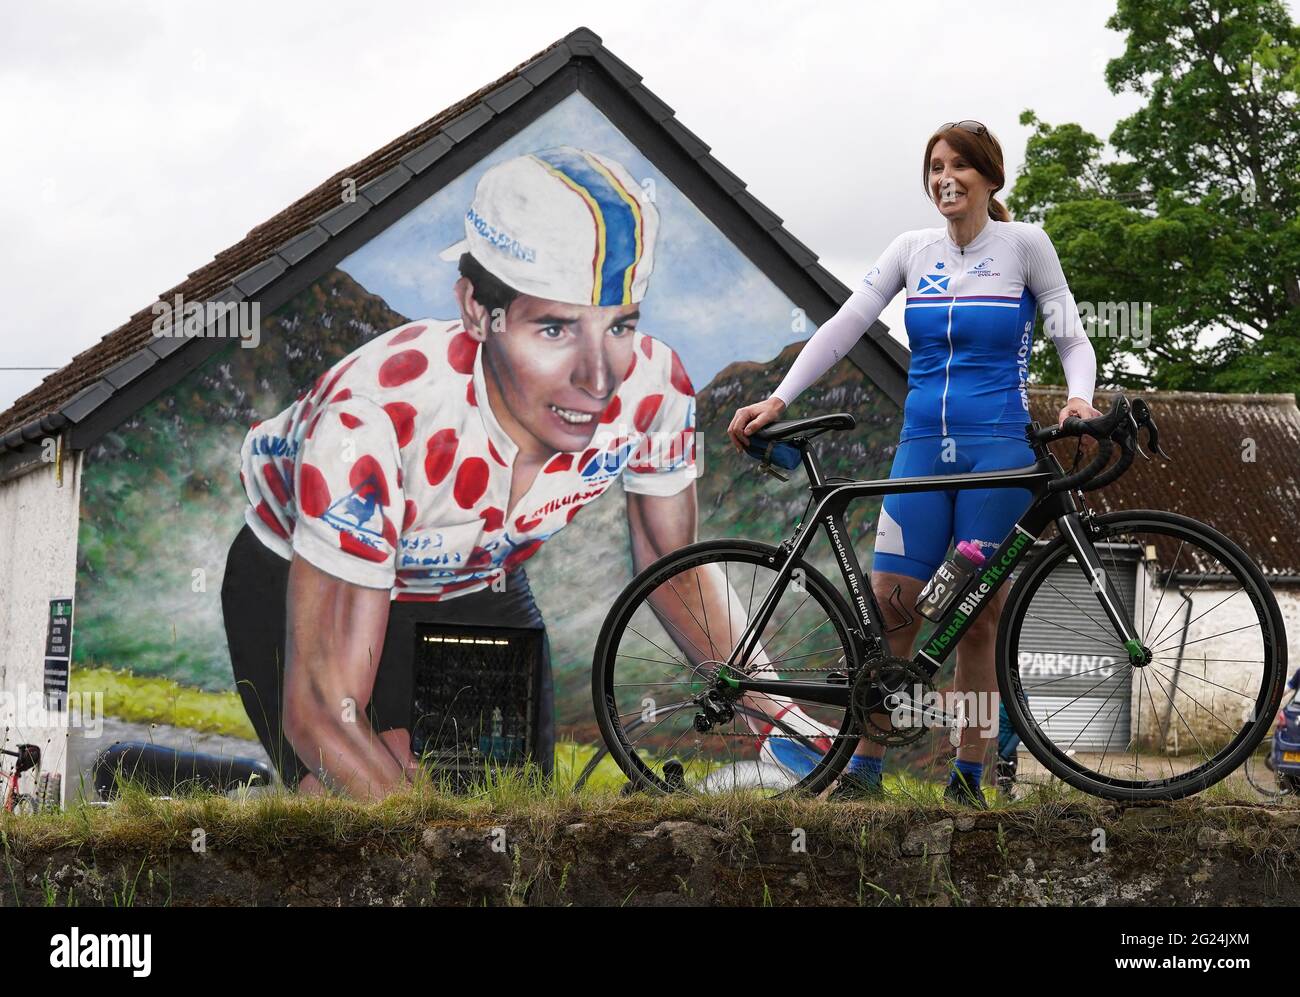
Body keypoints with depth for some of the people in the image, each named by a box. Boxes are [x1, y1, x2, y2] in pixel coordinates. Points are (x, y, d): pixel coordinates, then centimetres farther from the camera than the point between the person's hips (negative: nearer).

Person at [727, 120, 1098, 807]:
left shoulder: (1024, 245, 2)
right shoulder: (913, 249, 10)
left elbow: (1072, 339, 2)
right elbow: (843, 327, 5)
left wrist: (1079, 399, -19)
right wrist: (777, 401, -5)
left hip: (998, 450, -3)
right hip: (921, 448, 3)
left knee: (979, 618, -1)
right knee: (890, 608, -4)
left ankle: (968, 778, 9)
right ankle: (863, 770, 2)